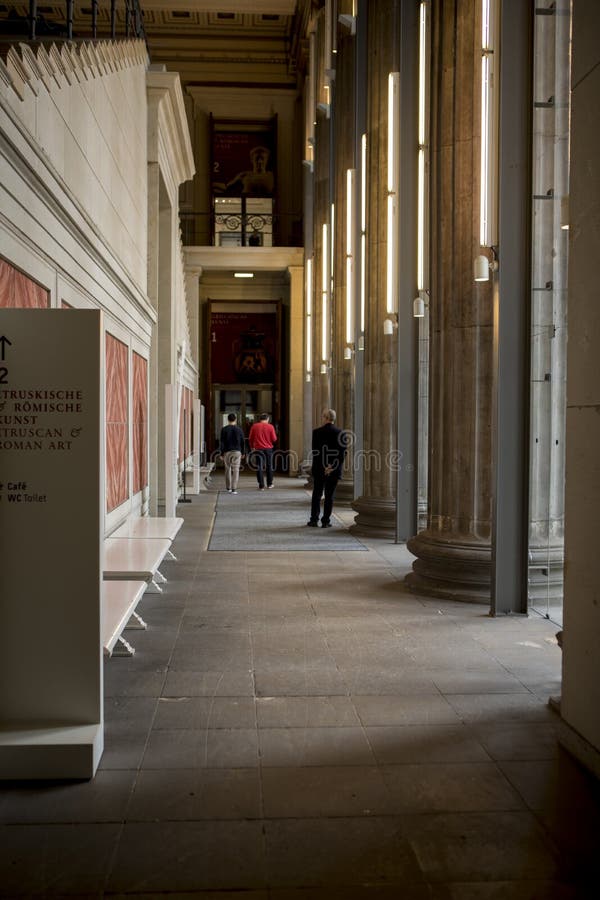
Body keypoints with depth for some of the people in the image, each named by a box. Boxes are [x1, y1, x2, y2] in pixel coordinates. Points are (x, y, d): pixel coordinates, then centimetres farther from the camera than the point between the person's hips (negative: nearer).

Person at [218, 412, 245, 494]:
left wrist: (221, 453, -1)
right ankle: (234, 489, -9)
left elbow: (221, 442, -5)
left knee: (228, 469, 13)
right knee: (235, 470, -1)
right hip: (237, 451, -1)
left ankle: (228, 488, 19)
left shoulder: (224, 429, -3)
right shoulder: (239, 429, -1)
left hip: (227, 452, 1)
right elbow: (242, 442, 2)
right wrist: (242, 453, 13)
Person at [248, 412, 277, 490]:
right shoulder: (270, 427, -5)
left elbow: (250, 438, 3)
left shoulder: (254, 426, -1)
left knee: (259, 468, 2)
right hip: (268, 449, 0)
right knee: (269, 466, 15)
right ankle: (269, 484, 23)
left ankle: (261, 486, -1)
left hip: (258, 449, 0)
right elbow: (274, 439, -5)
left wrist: (252, 447, 17)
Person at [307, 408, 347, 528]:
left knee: (316, 495, 11)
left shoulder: (317, 432, -7)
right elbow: (343, 453, -7)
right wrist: (332, 467, -8)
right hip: (335, 470, 1)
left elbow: (314, 452, -8)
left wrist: (324, 467, -5)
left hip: (319, 469, -1)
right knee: (329, 496, 6)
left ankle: (314, 520, 12)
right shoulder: (340, 433, -3)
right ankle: (325, 521, 5)